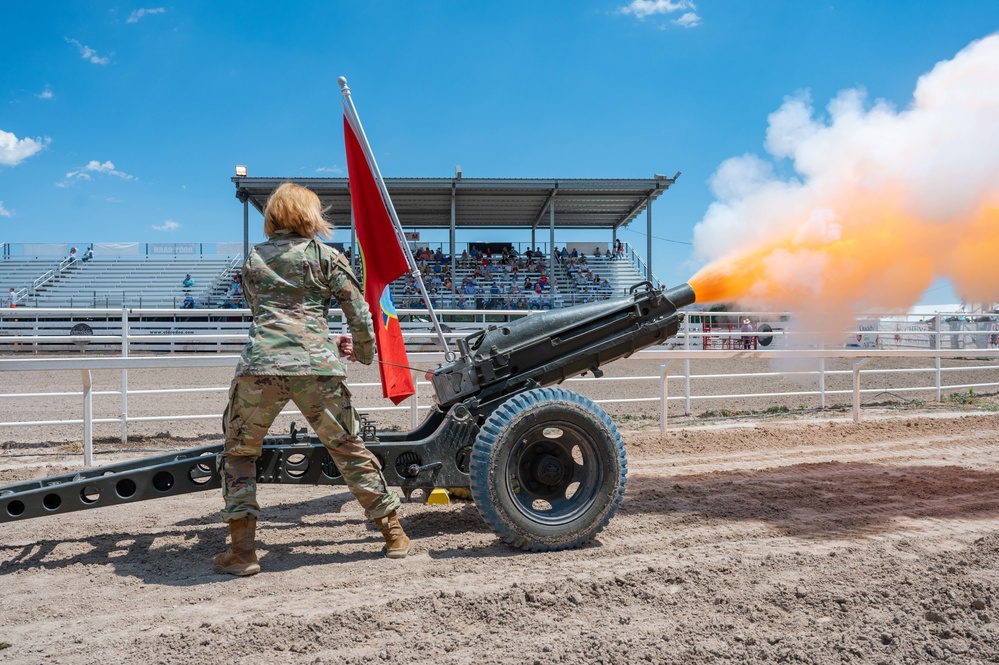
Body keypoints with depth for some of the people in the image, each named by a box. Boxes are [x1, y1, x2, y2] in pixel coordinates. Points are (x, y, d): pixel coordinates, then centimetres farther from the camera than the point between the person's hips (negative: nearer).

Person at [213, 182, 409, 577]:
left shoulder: (252, 259, 21)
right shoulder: (326, 255, 11)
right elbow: (360, 314, 5)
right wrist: (364, 353, 24)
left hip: (259, 365, 1)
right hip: (316, 366, -1)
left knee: (238, 452, 19)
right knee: (349, 448, 13)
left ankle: (242, 551, 12)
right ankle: (394, 534, 22)